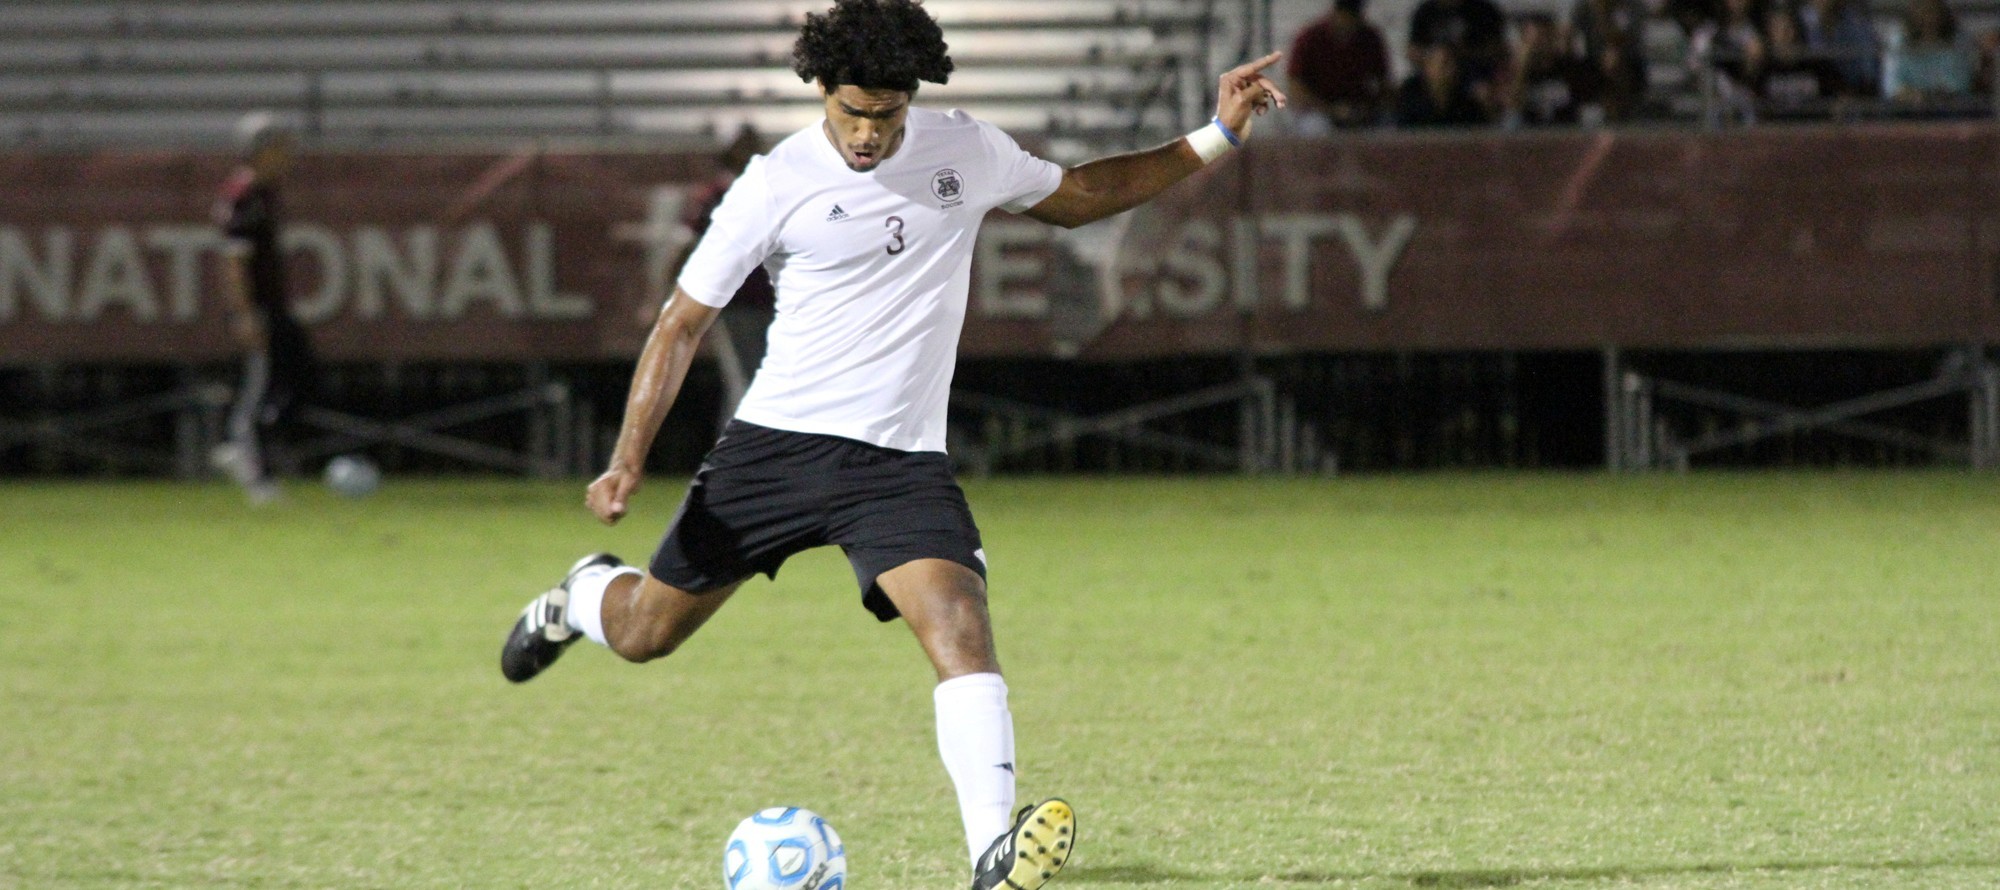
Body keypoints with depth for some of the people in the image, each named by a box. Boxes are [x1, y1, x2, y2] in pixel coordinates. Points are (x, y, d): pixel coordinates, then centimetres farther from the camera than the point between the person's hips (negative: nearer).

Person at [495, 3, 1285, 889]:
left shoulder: (966, 150, 3)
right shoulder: (779, 185, -8)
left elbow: (1077, 196, 22)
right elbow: (683, 322, -3)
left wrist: (1216, 138, 15)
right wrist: (628, 459, -12)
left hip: (901, 464, 1)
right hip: (777, 442, -1)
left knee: (961, 626, -24)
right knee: (645, 634, 10)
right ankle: (585, 595, 48)